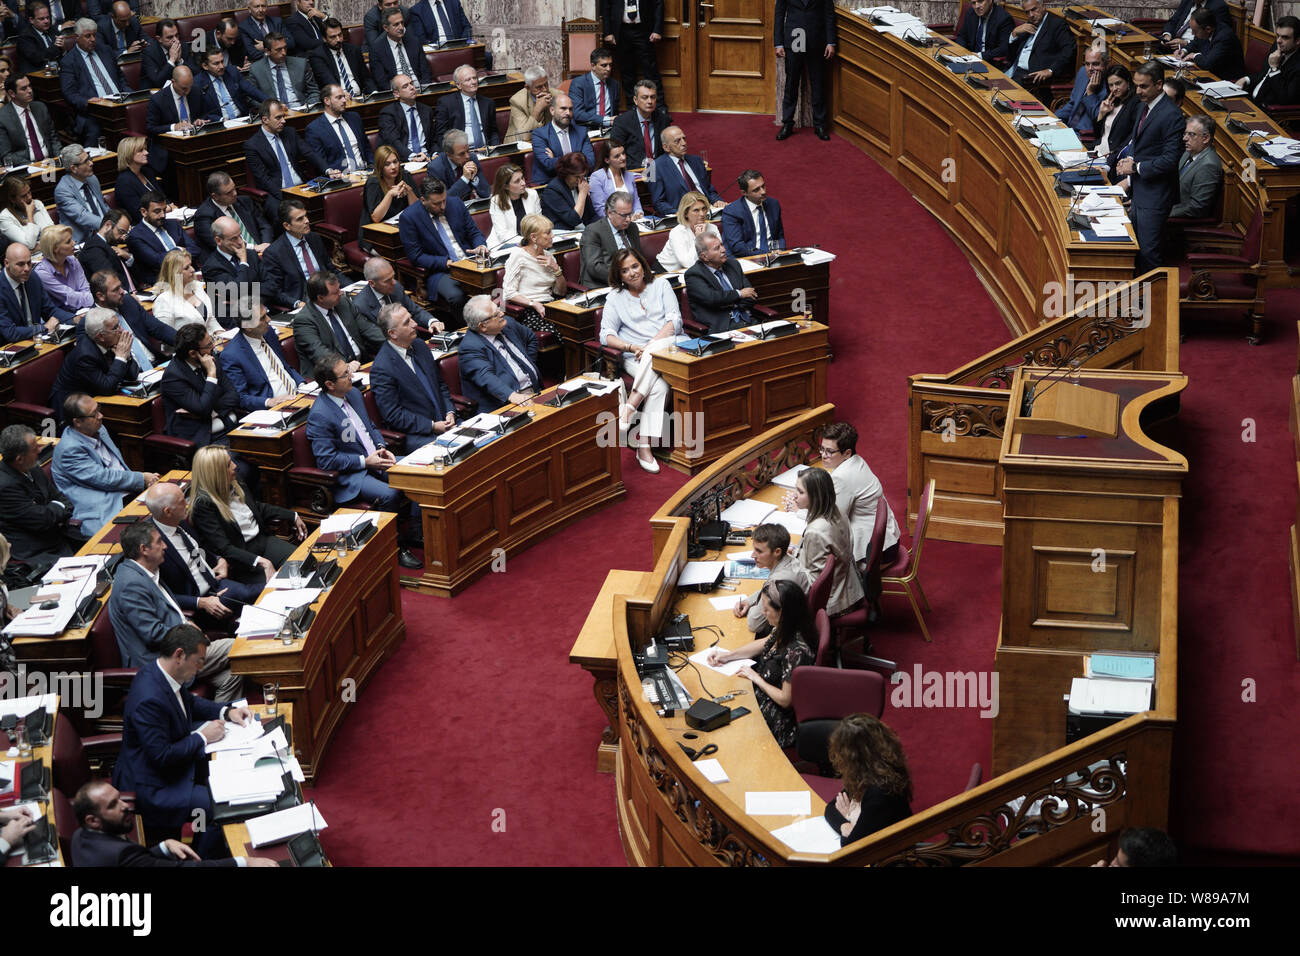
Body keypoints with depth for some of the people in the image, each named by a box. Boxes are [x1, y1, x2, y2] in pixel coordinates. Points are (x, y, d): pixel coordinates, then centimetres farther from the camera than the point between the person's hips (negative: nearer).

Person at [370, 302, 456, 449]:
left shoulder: (420, 346, 10)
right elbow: (392, 415, -13)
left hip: (444, 422, 7)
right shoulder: (381, 368, -14)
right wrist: (432, 426, -15)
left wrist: (450, 412, 3)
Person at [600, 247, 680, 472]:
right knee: (660, 385, -33)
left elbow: (675, 321, 2)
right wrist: (632, 347, -14)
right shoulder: (615, 298, 15)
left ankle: (632, 403, -41)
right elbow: (606, 335, 5)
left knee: (655, 350, -37)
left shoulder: (661, 286, 15)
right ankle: (644, 445, -39)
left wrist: (650, 346, -12)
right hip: (636, 359, -1)